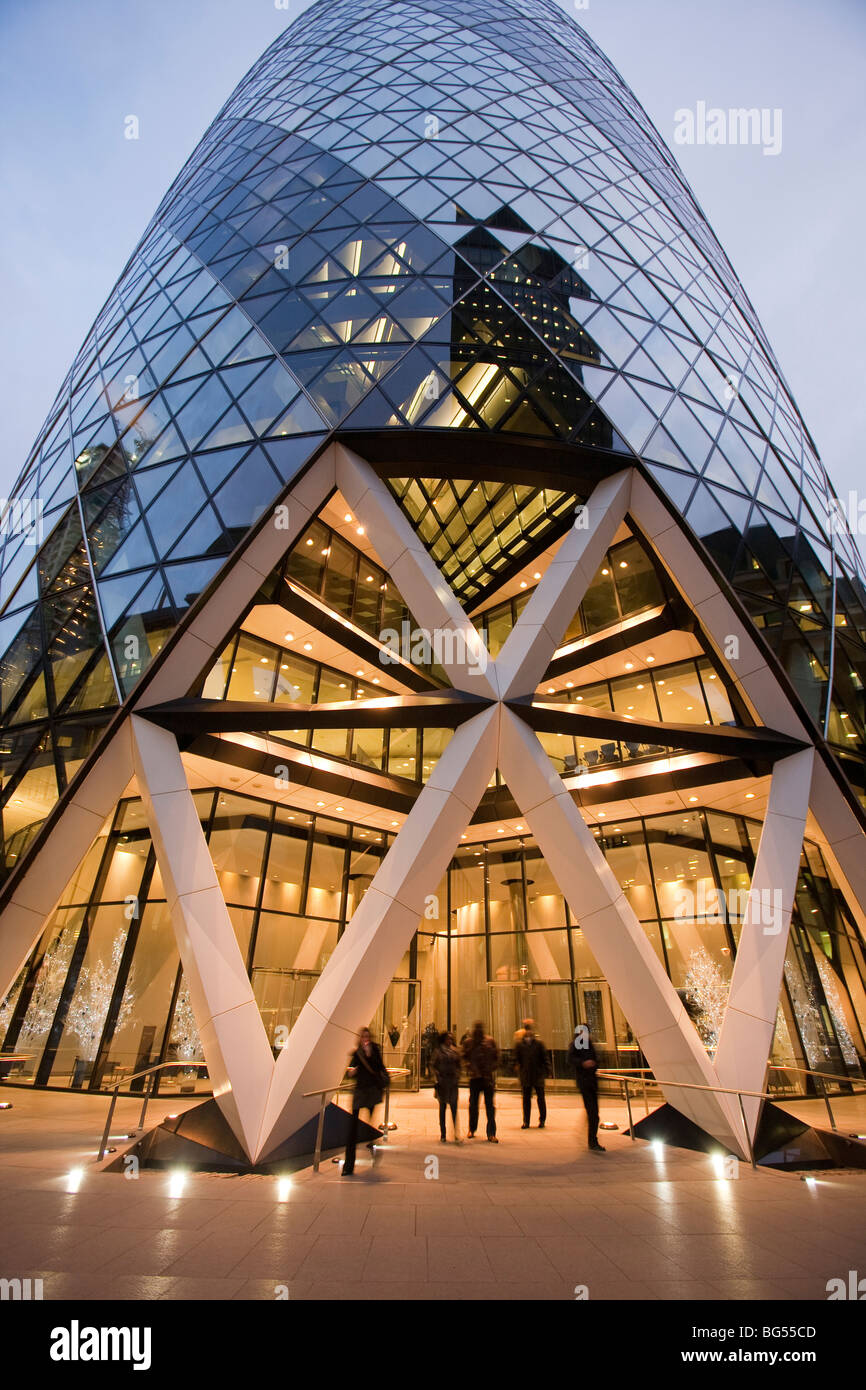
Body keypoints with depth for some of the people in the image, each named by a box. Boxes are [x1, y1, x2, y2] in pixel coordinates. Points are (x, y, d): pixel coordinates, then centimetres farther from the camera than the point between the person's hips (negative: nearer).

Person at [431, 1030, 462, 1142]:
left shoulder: (455, 1051, 8)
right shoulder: (438, 1051, 0)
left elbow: (458, 1066, 14)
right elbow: (434, 1066, -1)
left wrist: (457, 1078, 2)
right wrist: (438, 1078, -10)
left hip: (453, 1082, 2)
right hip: (442, 1082, -2)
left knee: (454, 1108, -4)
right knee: (442, 1108, 7)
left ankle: (456, 1135, -2)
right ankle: (443, 1135, 16)